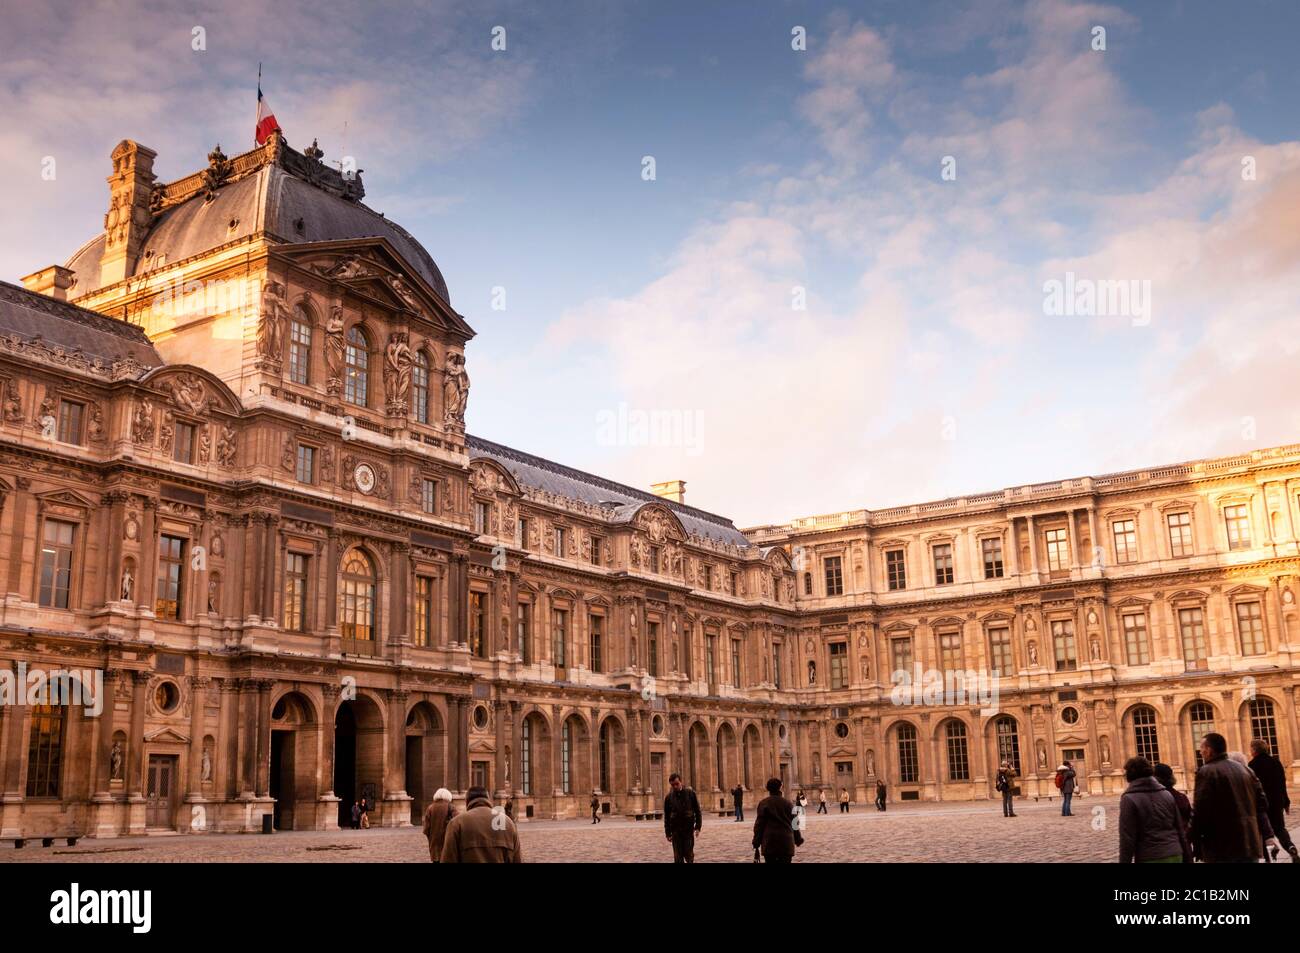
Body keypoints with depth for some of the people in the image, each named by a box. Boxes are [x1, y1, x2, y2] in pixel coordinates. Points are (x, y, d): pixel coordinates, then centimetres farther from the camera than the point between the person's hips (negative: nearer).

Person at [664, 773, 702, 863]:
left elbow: (698, 811, 2)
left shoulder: (690, 793, -1)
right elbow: (666, 817, 7)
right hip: (675, 830, 1)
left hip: (688, 829, -1)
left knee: (688, 854, 0)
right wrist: (668, 833, 4)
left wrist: (698, 827, -6)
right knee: (678, 857, 0)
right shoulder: (668, 797, 1)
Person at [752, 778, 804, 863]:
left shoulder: (763, 804, -2)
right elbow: (795, 823, 12)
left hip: (769, 843, -2)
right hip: (786, 843, 2)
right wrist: (798, 839, 24)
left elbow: (759, 824, -5)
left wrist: (756, 842, -2)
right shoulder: (788, 804, 7)